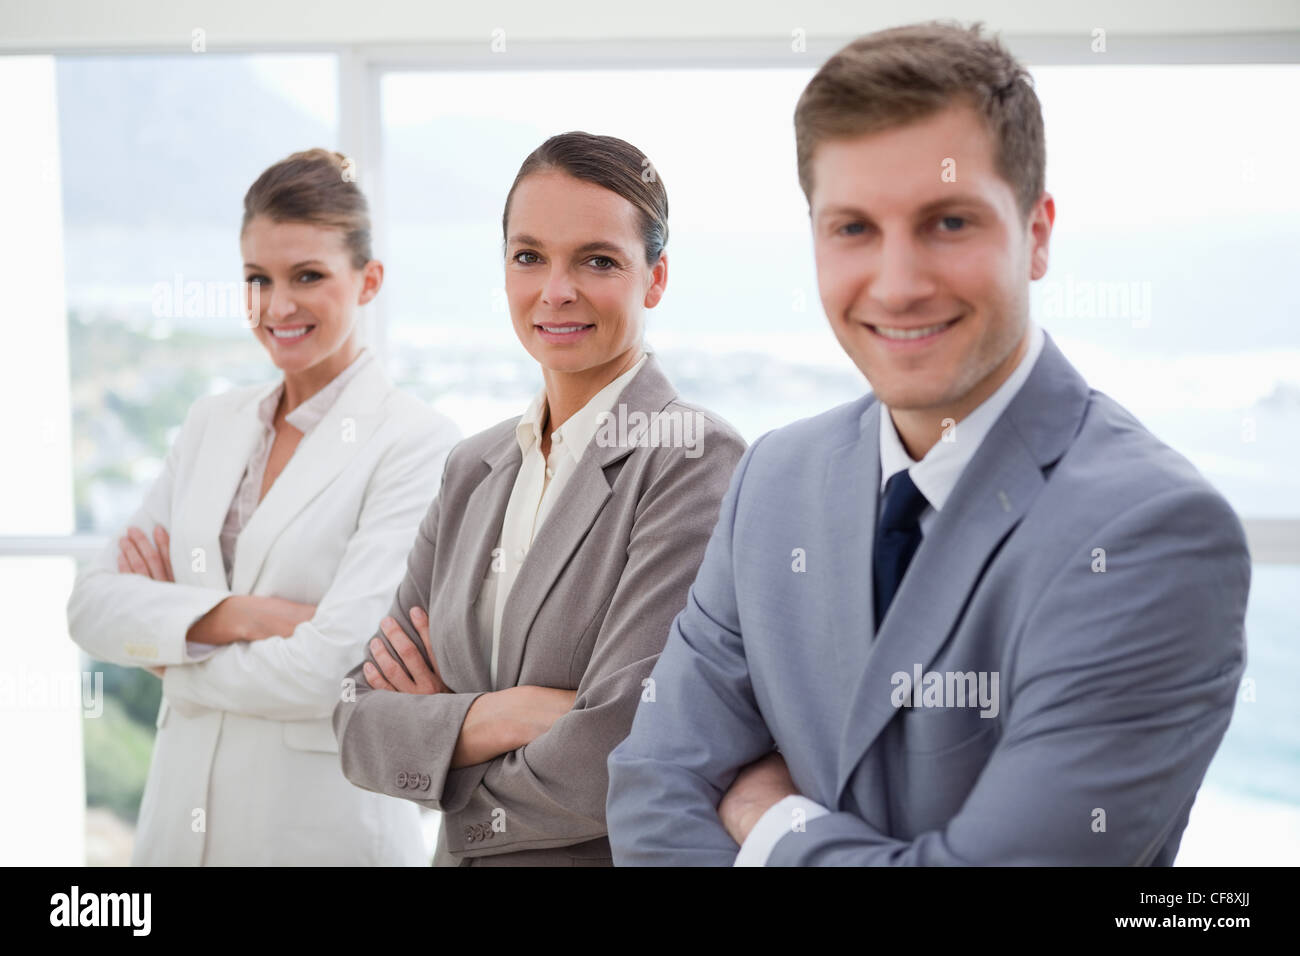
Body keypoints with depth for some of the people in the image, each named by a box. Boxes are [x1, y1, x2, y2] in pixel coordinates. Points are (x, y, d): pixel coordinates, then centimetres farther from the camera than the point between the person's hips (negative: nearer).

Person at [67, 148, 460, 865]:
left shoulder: (417, 443, -11)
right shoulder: (212, 423, 8)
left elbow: (335, 667, -20)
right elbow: (92, 605, 0)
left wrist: (170, 646, -5)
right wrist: (237, 615, -16)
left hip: (326, 828, -5)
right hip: (183, 815, 5)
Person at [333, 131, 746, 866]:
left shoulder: (697, 460, -17)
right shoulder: (474, 468, 3)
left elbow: (622, 762, -25)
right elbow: (361, 720, -1)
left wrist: (442, 727, -9)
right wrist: (497, 715, -19)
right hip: (463, 852, 6)